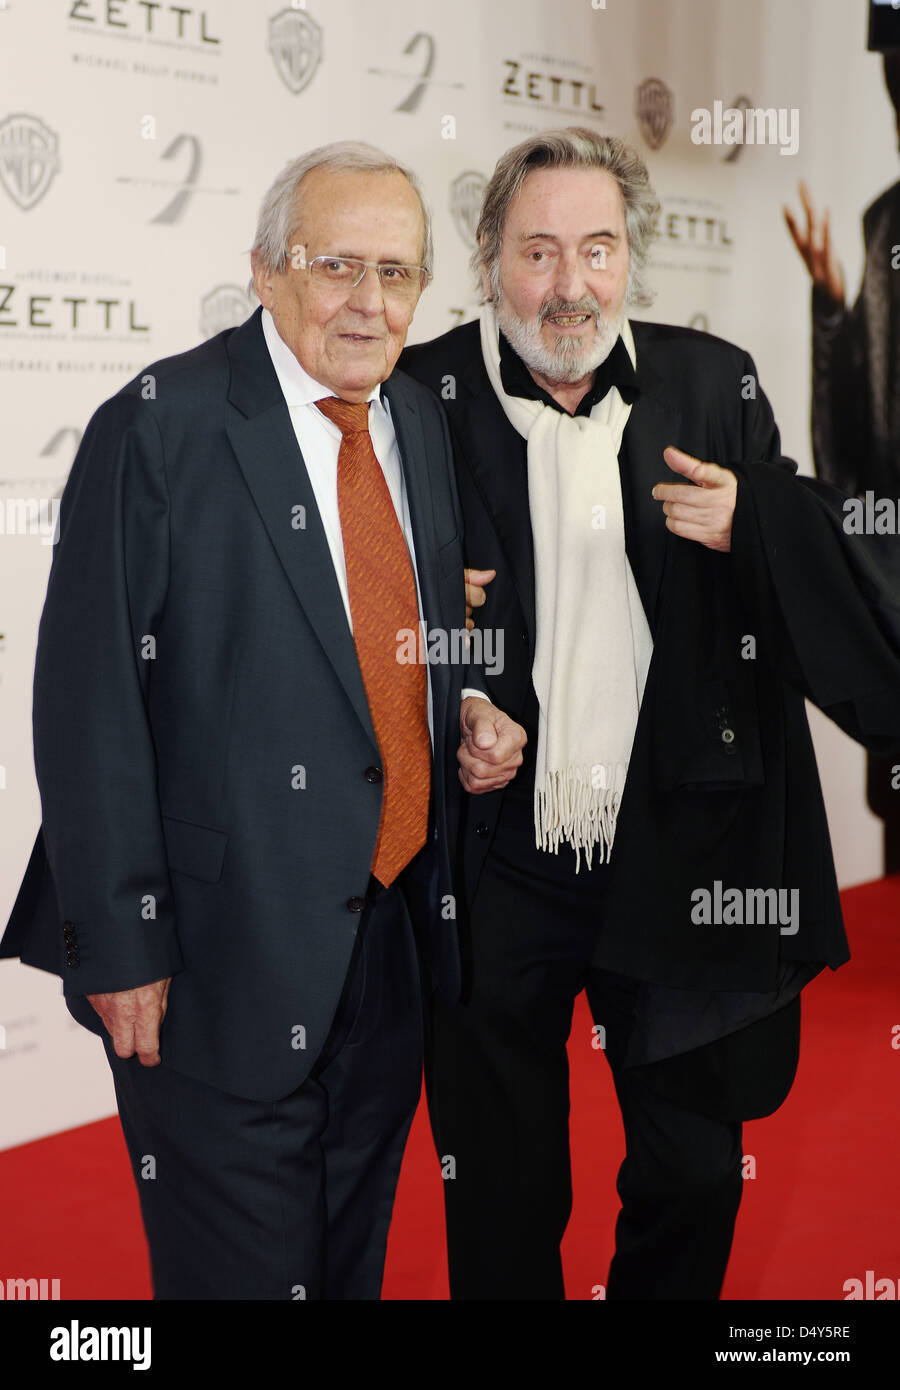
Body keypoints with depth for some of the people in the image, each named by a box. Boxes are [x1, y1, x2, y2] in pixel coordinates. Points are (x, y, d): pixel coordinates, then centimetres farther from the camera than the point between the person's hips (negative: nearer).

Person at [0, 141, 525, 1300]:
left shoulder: (421, 421, 8)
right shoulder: (158, 428, -14)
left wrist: (469, 719, 1)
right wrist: (119, 945, -16)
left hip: (393, 929, 7)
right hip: (229, 945, -6)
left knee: (355, 1253, 23)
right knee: (240, 1264, 9)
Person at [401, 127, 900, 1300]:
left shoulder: (716, 386, 2)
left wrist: (753, 522, -13)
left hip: (680, 862, 2)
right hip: (495, 865, -1)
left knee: (696, 1178, 18)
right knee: (502, 1200, 16)